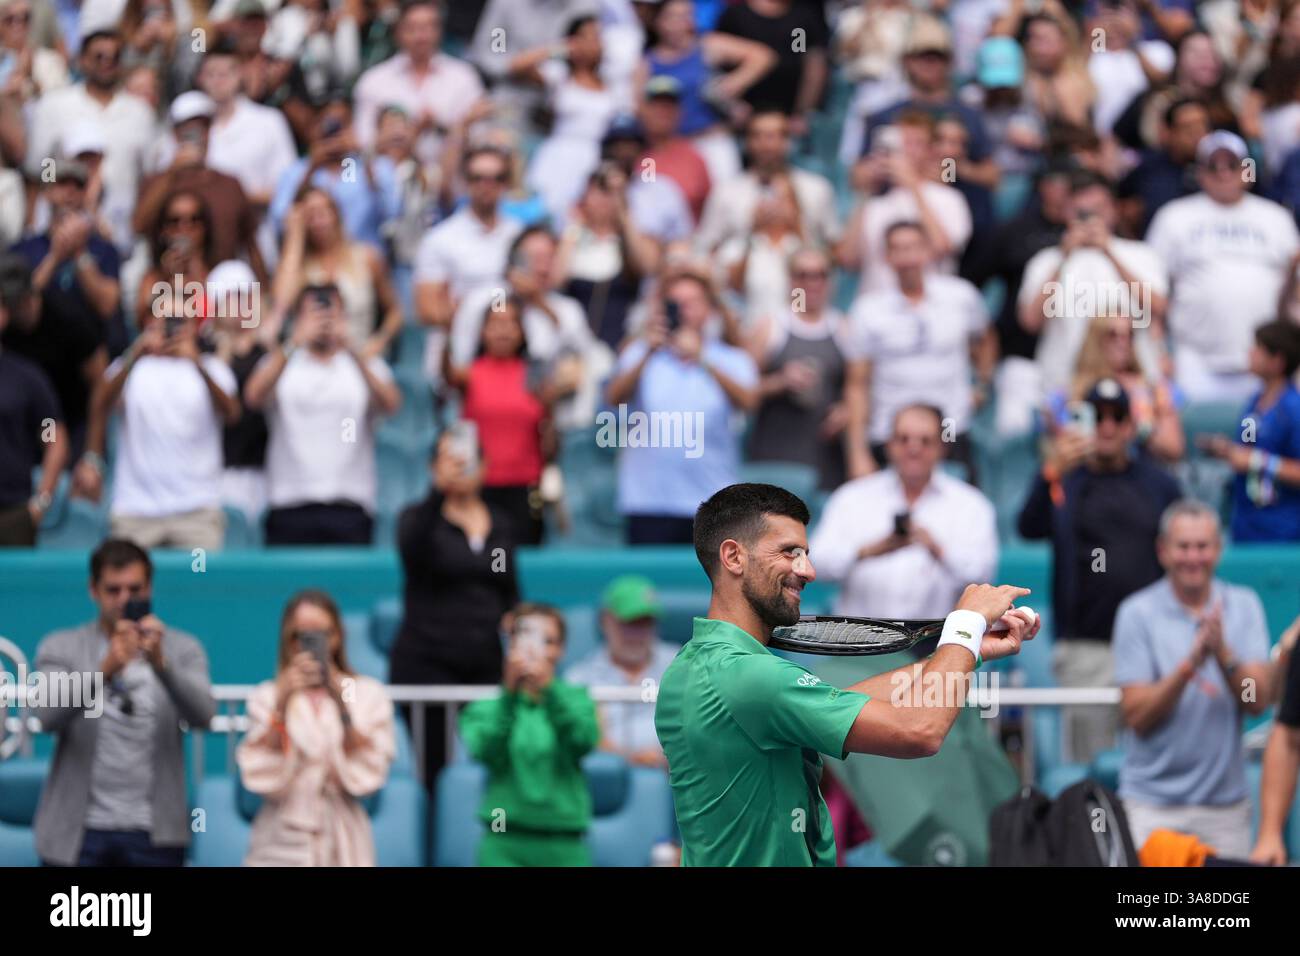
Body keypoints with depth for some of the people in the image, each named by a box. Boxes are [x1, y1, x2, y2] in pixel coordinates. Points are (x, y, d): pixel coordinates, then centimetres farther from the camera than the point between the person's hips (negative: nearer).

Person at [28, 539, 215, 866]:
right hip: (80, 831, -1)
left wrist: (161, 663, -27)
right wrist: (104, 670, -30)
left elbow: (203, 714, -9)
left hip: (154, 834, 1)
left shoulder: (182, 649, 8)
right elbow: (46, 716, -13)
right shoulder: (60, 648, 5)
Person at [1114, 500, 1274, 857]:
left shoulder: (1244, 606, 5)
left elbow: (1258, 701, -3)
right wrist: (1188, 666, -21)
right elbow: (1136, 717, -8)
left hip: (1226, 802, 2)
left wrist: (1223, 653, -20)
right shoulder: (1137, 613, -2)